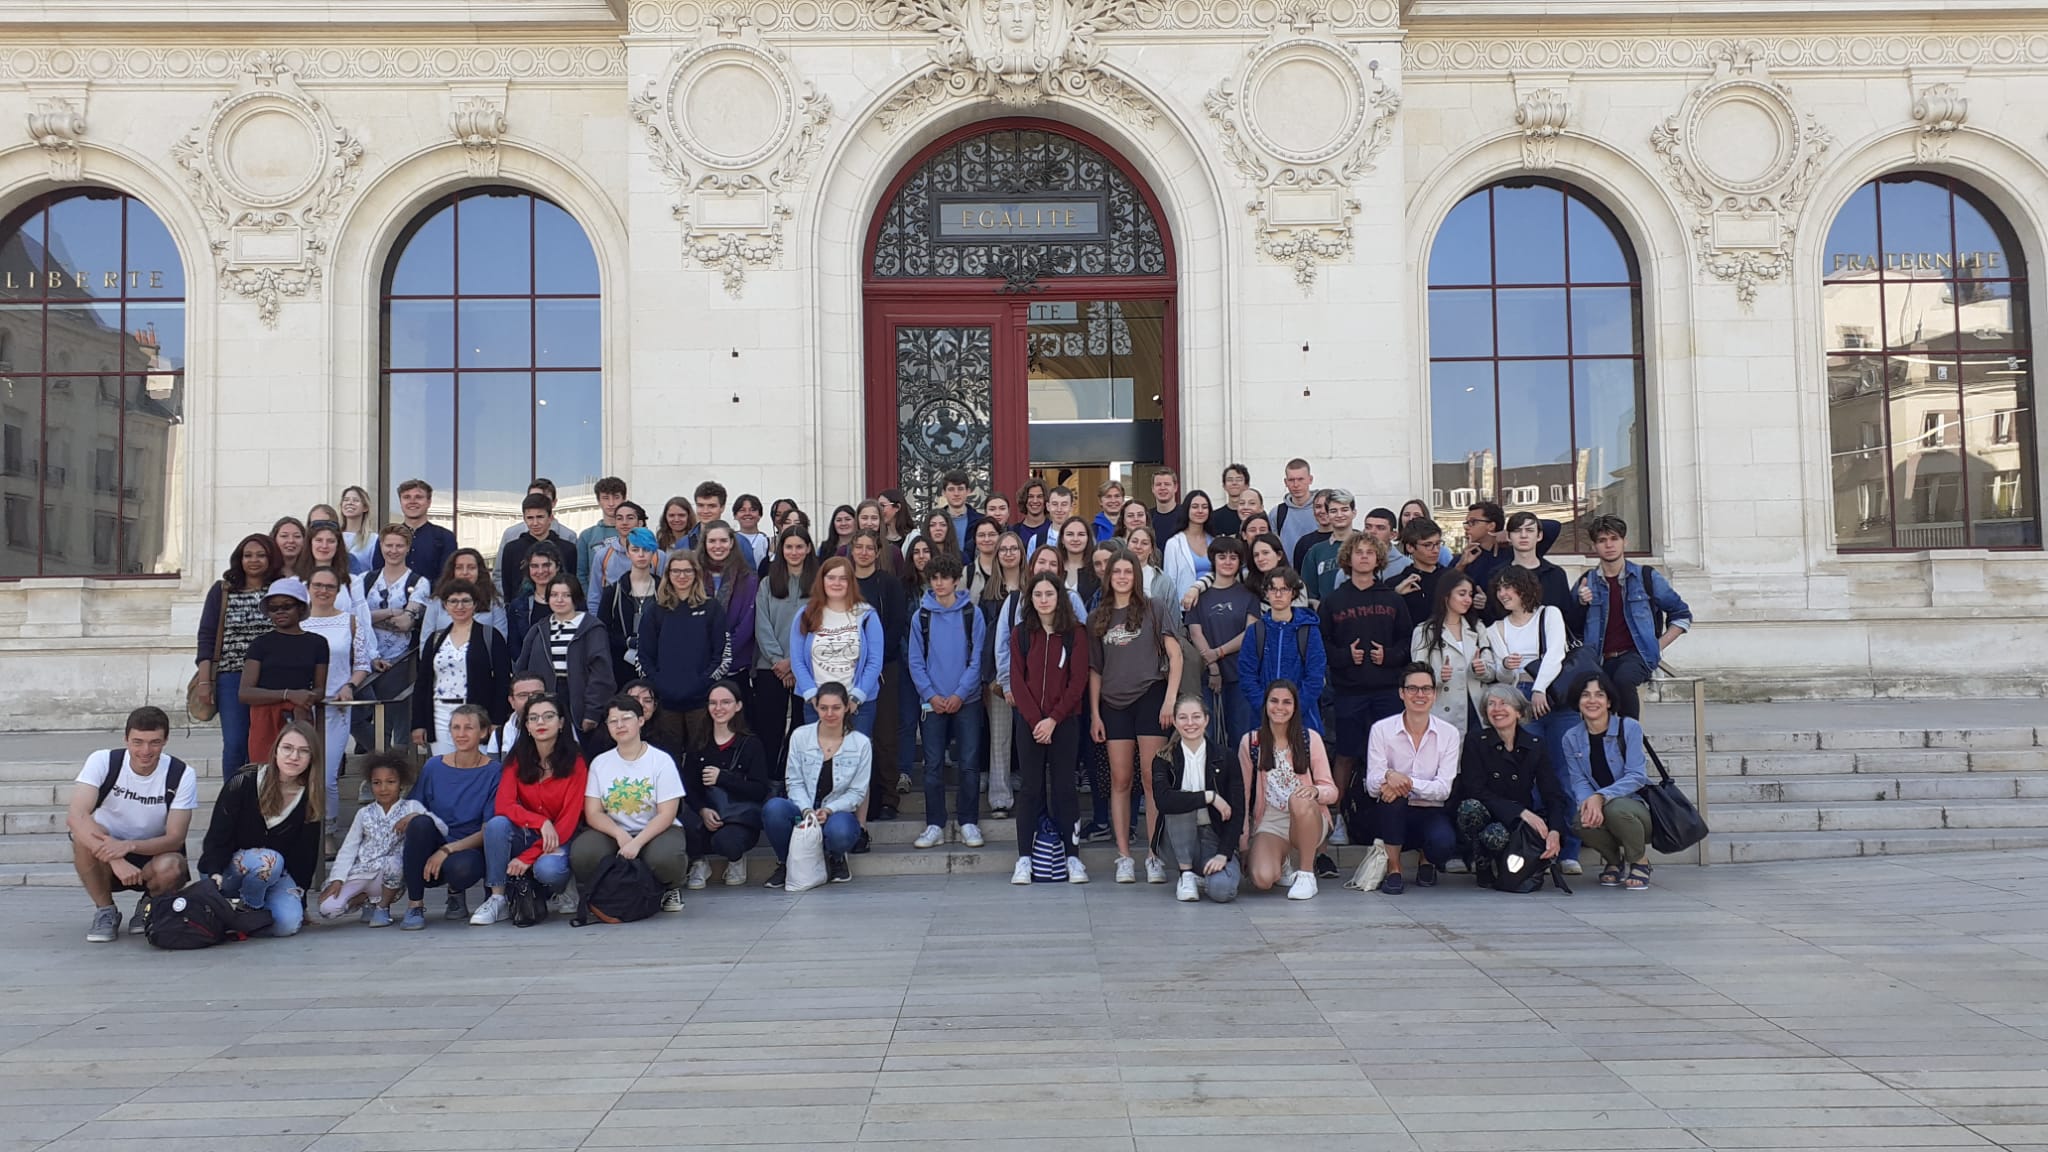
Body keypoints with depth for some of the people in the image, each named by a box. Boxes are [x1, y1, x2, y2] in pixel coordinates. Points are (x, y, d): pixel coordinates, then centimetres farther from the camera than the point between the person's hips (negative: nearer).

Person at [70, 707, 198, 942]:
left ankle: (150, 905, 3)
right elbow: (75, 815, -29)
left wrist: (129, 846, -37)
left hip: (155, 855, 0)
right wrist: (117, 860, -41)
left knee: (170, 867, -35)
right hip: (106, 861, 1)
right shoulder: (103, 761, -15)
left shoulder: (181, 775, -14)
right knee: (83, 835, -32)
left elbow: (175, 838, -17)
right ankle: (105, 911, -8)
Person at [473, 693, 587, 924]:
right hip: (523, 835, 3)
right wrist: (541, 822, -28)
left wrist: (528, 857, -20)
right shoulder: (517, 758, 0)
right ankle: (498, 899, -18)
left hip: (557, 841, -3)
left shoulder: (574, 761, -10)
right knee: (496, 824, -28)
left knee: (547, 869, -35)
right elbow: (502, 805, -11)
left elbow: (569, 818, -13)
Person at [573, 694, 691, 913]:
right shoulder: (599, 763, 5)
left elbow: (666, 814, -10)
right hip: (612, 832, 2)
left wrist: (637, 843, -24)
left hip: (655, 831, -2)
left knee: (665, 858, -36)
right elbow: (593, 813, -1)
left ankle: (670, 888, 2)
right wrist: (620, 835, -20)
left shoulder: (661, 760, -4)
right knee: (582, 853, -30)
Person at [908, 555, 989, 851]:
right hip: (933, 702, 1)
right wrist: (931, 695, -8)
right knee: (933, 765, 3)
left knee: (970, 764, 1)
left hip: (967, 700, -1)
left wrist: (960, 694, -11)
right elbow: (916, 661, 3)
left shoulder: (972, 614, 0)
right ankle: (934, 825, 9)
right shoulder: (921, 616, 4)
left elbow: (977, 658, -3)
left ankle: (969, 823, 10)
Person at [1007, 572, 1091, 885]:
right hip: (1029, 721, 1)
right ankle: (1024, 859, 5)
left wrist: (1053, 720, -11)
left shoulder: (1075, 633, 1)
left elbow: (1078, 681, -4)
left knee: (1063, 787, 2)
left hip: (1065, 721, -1)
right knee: (1030, 787, 2)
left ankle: (1073, 856, 7)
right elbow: (1017, 680, 1)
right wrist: (1035, 720, -9)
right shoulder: (1021, 633, 6)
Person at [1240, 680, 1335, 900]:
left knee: (1299, 801, -37)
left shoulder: (1310, 739, 0)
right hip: (1269, 822, 1)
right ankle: (1281, 864, 11)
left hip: (1308, 820, -1)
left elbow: (1332, 791, -3)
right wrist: (1242, 840, 0)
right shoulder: (1250, 742, 2)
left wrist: (1315, 791, -26)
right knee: (1262, 879, -28)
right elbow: (1243, 794, 5)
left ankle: (1306, 873, -18)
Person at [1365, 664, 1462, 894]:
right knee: (1392, 793, -34)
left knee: (1444, 843, -32)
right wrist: (1390, 776, -35)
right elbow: (1373, 785, -11)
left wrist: (1408, 782, -29)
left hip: (1430, 813, 0)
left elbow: (1444, 788, -10)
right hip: (1391, 814, 0)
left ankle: (1427, 862, 8)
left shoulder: (1449, 734, 0)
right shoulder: (1381, 729, -3)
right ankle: (1393, 868, -14)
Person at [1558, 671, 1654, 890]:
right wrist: (1587, 801, -28)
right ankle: (1613, 861, 3)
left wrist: (1600, 797, -31)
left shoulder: (1629, 728, -10)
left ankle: (1640, 862, -6)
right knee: (1582, 821, -31)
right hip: (1599, 808, 3)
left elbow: (1636, 776, -17)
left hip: (1638, 808, -3)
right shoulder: (1572, 738, 2)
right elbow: (1578, 781, -4)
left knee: (1616, 809, -37)